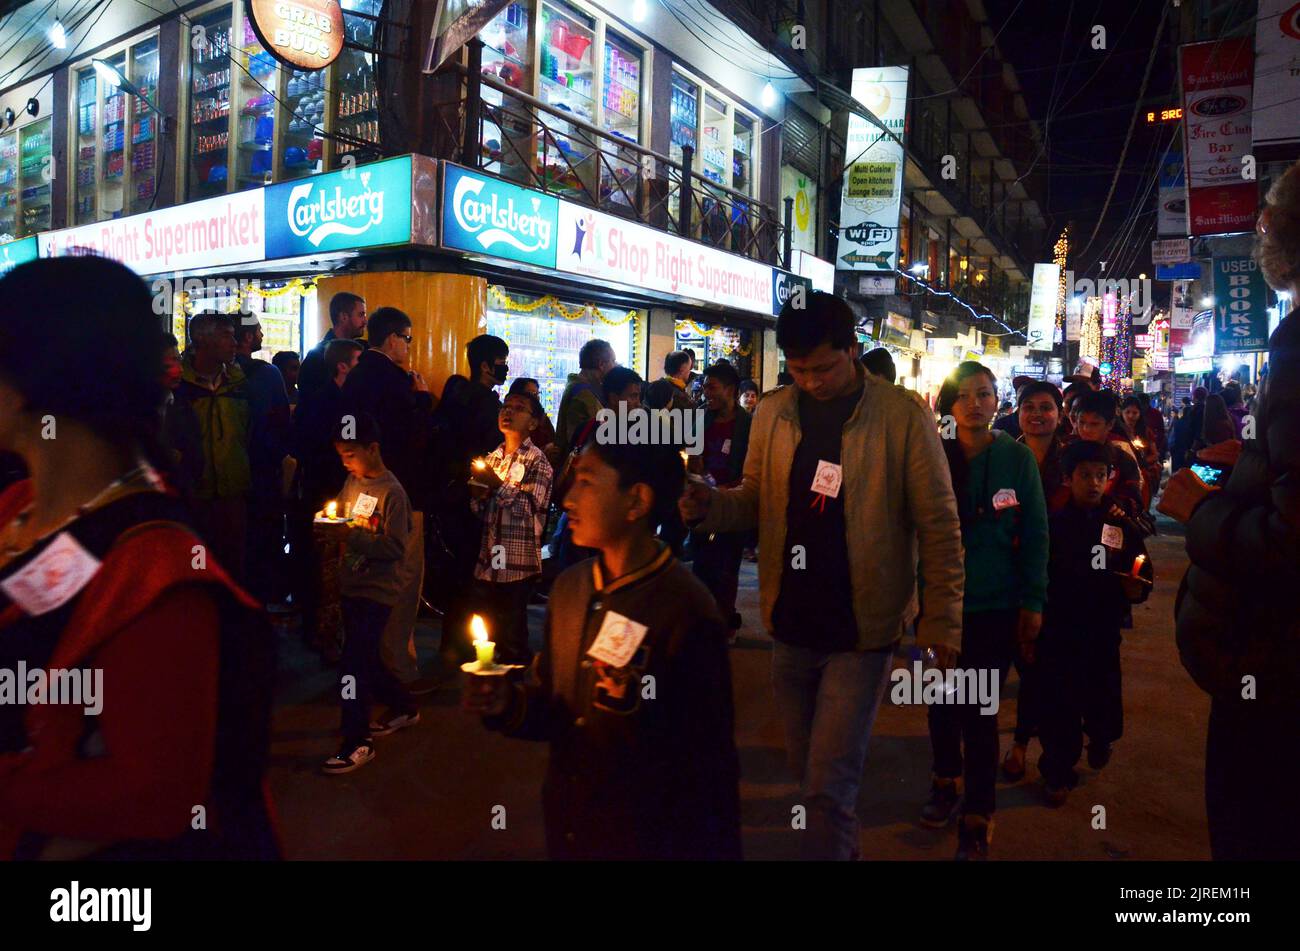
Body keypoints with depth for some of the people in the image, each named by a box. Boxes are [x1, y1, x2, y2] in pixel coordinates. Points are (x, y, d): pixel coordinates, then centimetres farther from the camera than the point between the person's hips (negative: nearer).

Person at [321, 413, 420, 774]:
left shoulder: (392, 492, -17)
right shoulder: (352, 481, 6)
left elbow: (396, 548, -20)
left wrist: (352, 537, -25)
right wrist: (332, 529, -4)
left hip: (378, 589, -8)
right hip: (352, 584, 8)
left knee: (353, 663, -8)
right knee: (366, 658, 18)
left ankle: (358, 742, 5)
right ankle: (403, 707, 39)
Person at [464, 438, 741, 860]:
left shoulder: (686, 609, -21)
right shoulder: (567, 586, -1)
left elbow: (708, 760, -18)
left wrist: (640, 715, -32)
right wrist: (510, 704, -9)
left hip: (647, 839, -6)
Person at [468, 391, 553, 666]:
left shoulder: (537, 460, -5)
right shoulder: (492, 457, 13)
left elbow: (529, 507, -15)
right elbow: (480, 509, 16)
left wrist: (498, 485, -18)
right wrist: (477, 494, -4)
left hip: (517, 565, -6)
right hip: (487, 561, 6)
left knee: (512, 641, 2)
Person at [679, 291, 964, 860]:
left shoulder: (903, 417, -10)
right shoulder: (773, 414, 3)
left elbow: (939, 526, -7)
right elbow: (756, 499, 11)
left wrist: (941, 620, -8)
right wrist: (711, 506, -11)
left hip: (861, 631, -5)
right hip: (791, 625, 5)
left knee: (828, 784, -4)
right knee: (809, 773, 20)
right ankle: (843, 848, 45)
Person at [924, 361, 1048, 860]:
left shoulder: (1017, 458, -4)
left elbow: (1035, 533, -3)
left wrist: (1032, 602, -6)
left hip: (995, 603, -2)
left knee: (979, 707, 2)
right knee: (942, 698, 15)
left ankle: (977, 815, 18)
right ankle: (945, 781, 38)